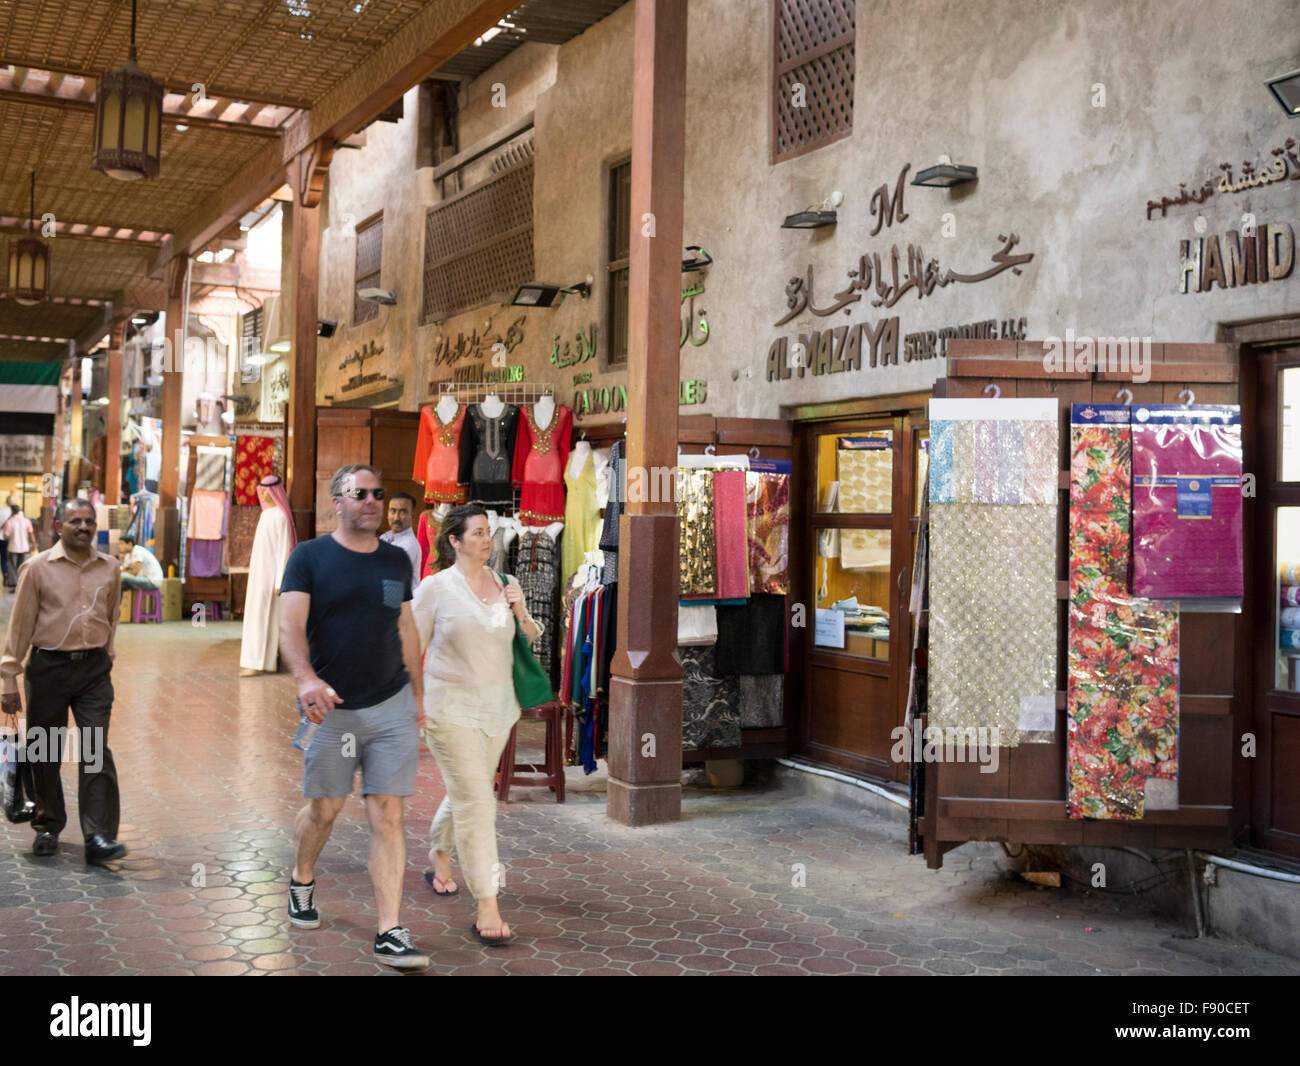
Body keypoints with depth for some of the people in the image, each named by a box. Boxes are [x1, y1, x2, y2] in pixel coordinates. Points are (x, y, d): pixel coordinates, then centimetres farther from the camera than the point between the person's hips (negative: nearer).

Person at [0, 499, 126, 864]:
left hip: (94, 669, 1)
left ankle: (99, 837, -7)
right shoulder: (38, 568, -2)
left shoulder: (110, 568, 6)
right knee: (45, 752, 8)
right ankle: (48, 827, 28)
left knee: (96, 751, -7)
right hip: (49, 667, -1)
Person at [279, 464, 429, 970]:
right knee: (324, 808, 11)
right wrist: (306, 678, -28)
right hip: (331, 706, -2)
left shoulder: (397, 560, 11)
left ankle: (390, 933, -3)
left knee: (388, 815, -3)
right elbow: (290, 625, -10)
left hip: (393, 706, 2)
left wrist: (418, 696, 17)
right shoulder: (310, 557, -1)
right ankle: (301, 881, 42)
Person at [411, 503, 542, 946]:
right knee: (475, 802, -11)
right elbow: (412, 648, -2)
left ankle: (438, 860, 47)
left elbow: (532, 638, 14)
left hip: (497, 706, 6)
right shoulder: (436, 587, -7)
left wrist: (521, 613, -6)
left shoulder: (502, 584, 6)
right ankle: (487, 908, -8)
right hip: (450, 708, -5)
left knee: (467, 793, 19)